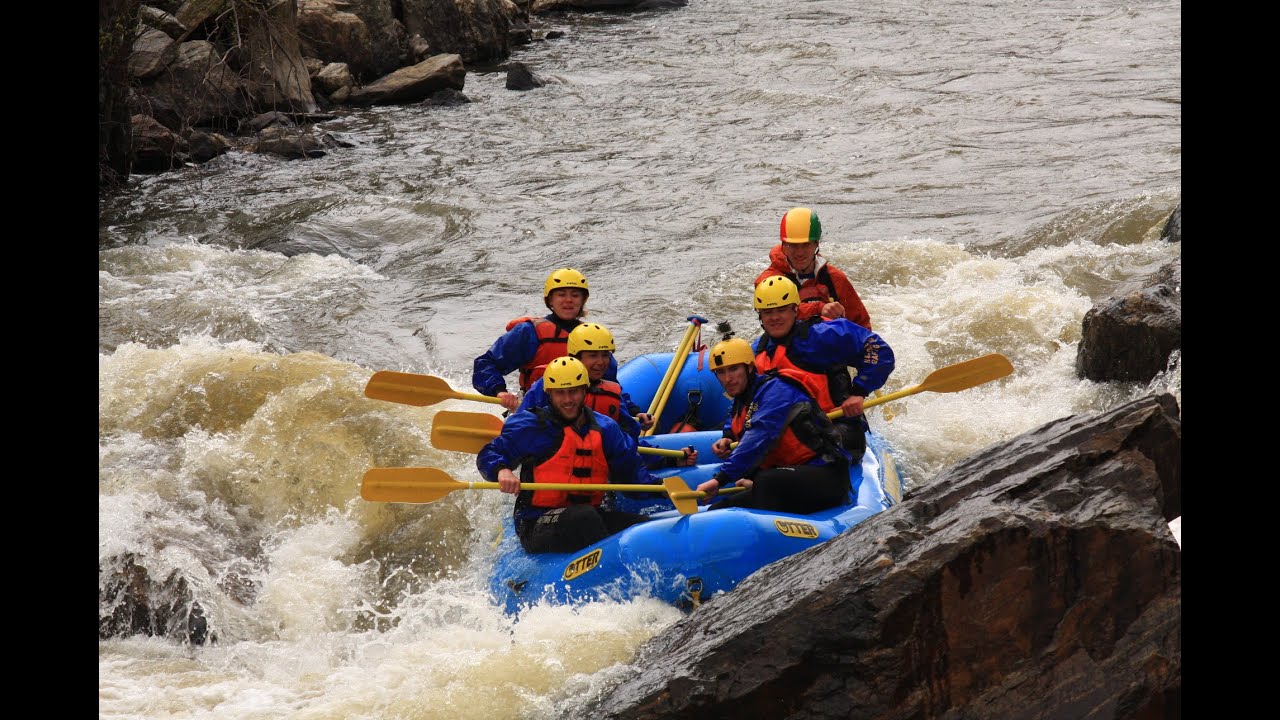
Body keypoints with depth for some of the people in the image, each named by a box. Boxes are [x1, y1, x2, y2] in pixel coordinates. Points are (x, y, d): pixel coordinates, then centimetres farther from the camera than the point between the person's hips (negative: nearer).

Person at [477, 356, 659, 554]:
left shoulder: (605, 429, 13)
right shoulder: (531, 426, -1)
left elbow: (630, 470, 17)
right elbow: (488, 455, 1)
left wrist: (657, 486, -4)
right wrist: (502, 470, -23)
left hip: (587, 517, 6)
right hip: (536, 527, -5)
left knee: (643, 525, -17)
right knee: (585, 516, -37)